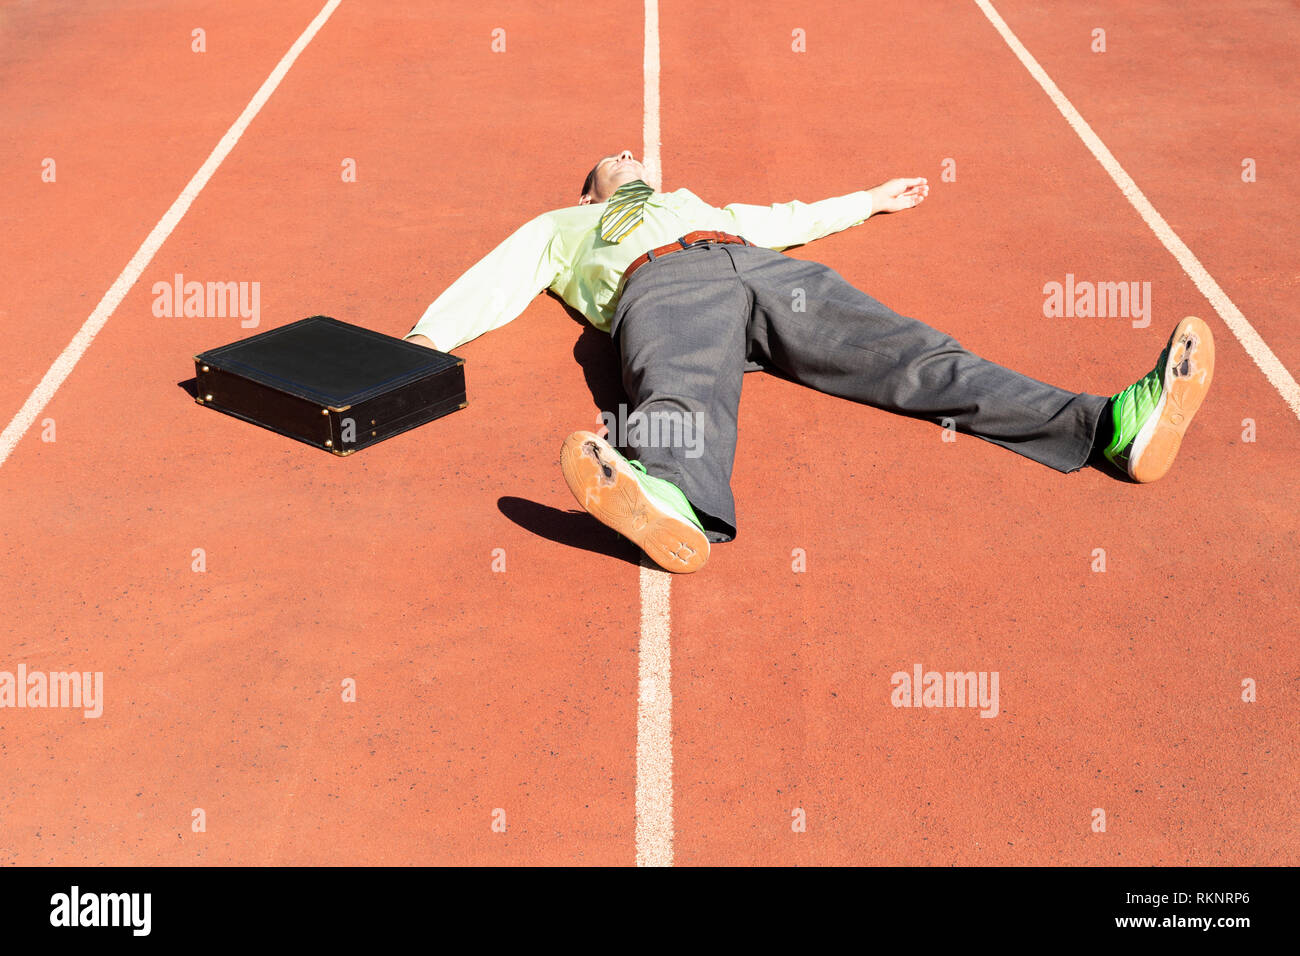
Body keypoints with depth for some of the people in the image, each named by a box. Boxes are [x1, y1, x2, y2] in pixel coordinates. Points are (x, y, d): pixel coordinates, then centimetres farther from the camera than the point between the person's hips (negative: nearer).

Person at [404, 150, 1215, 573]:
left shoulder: (696, 201, 49)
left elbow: (787, 219, 54)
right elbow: (492, 286, 23)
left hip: (762, 267, 4)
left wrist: (869, 201, 58)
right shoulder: (560, 226, 38)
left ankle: (1111, 427, -39)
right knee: (683, 397, -40)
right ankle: (670, 504, -75)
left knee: (907, 355, -19)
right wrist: (423, 340, 4)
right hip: (662, 280, -3)